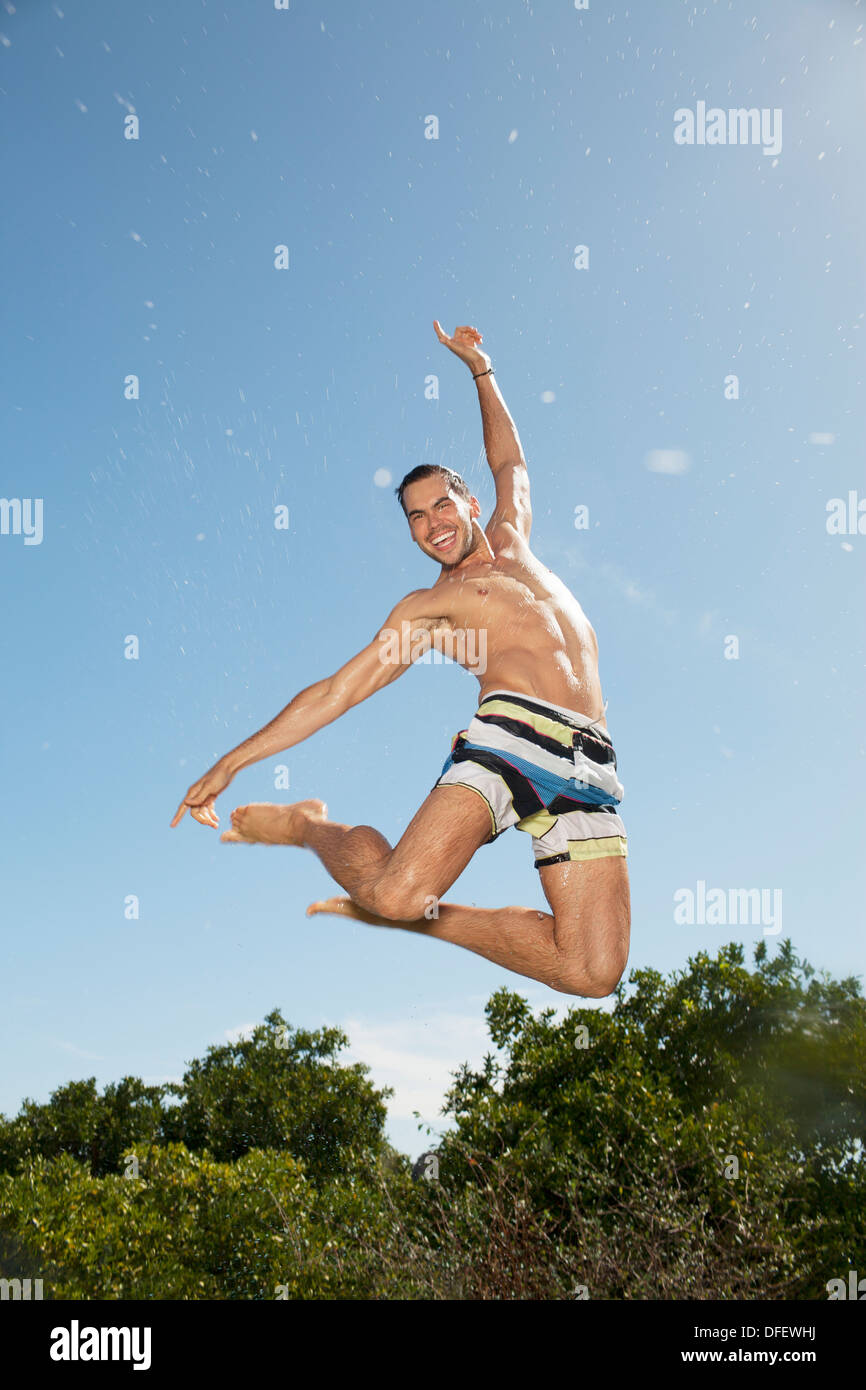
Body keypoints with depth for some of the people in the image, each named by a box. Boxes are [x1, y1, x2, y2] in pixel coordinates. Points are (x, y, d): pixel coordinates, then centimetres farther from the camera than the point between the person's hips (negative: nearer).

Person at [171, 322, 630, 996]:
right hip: (511, 732, -4)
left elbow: (511, 462, 49)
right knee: (397, 891, -28)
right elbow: (335, 692, 14)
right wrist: (229, 765, 9)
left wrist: (479, 366, 53)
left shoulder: (513, 543, 31)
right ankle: (308, 825, 7)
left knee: (594, 974, -13)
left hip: (589, 766, 4)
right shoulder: (427, 606, 18)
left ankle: (420, 913, 6)